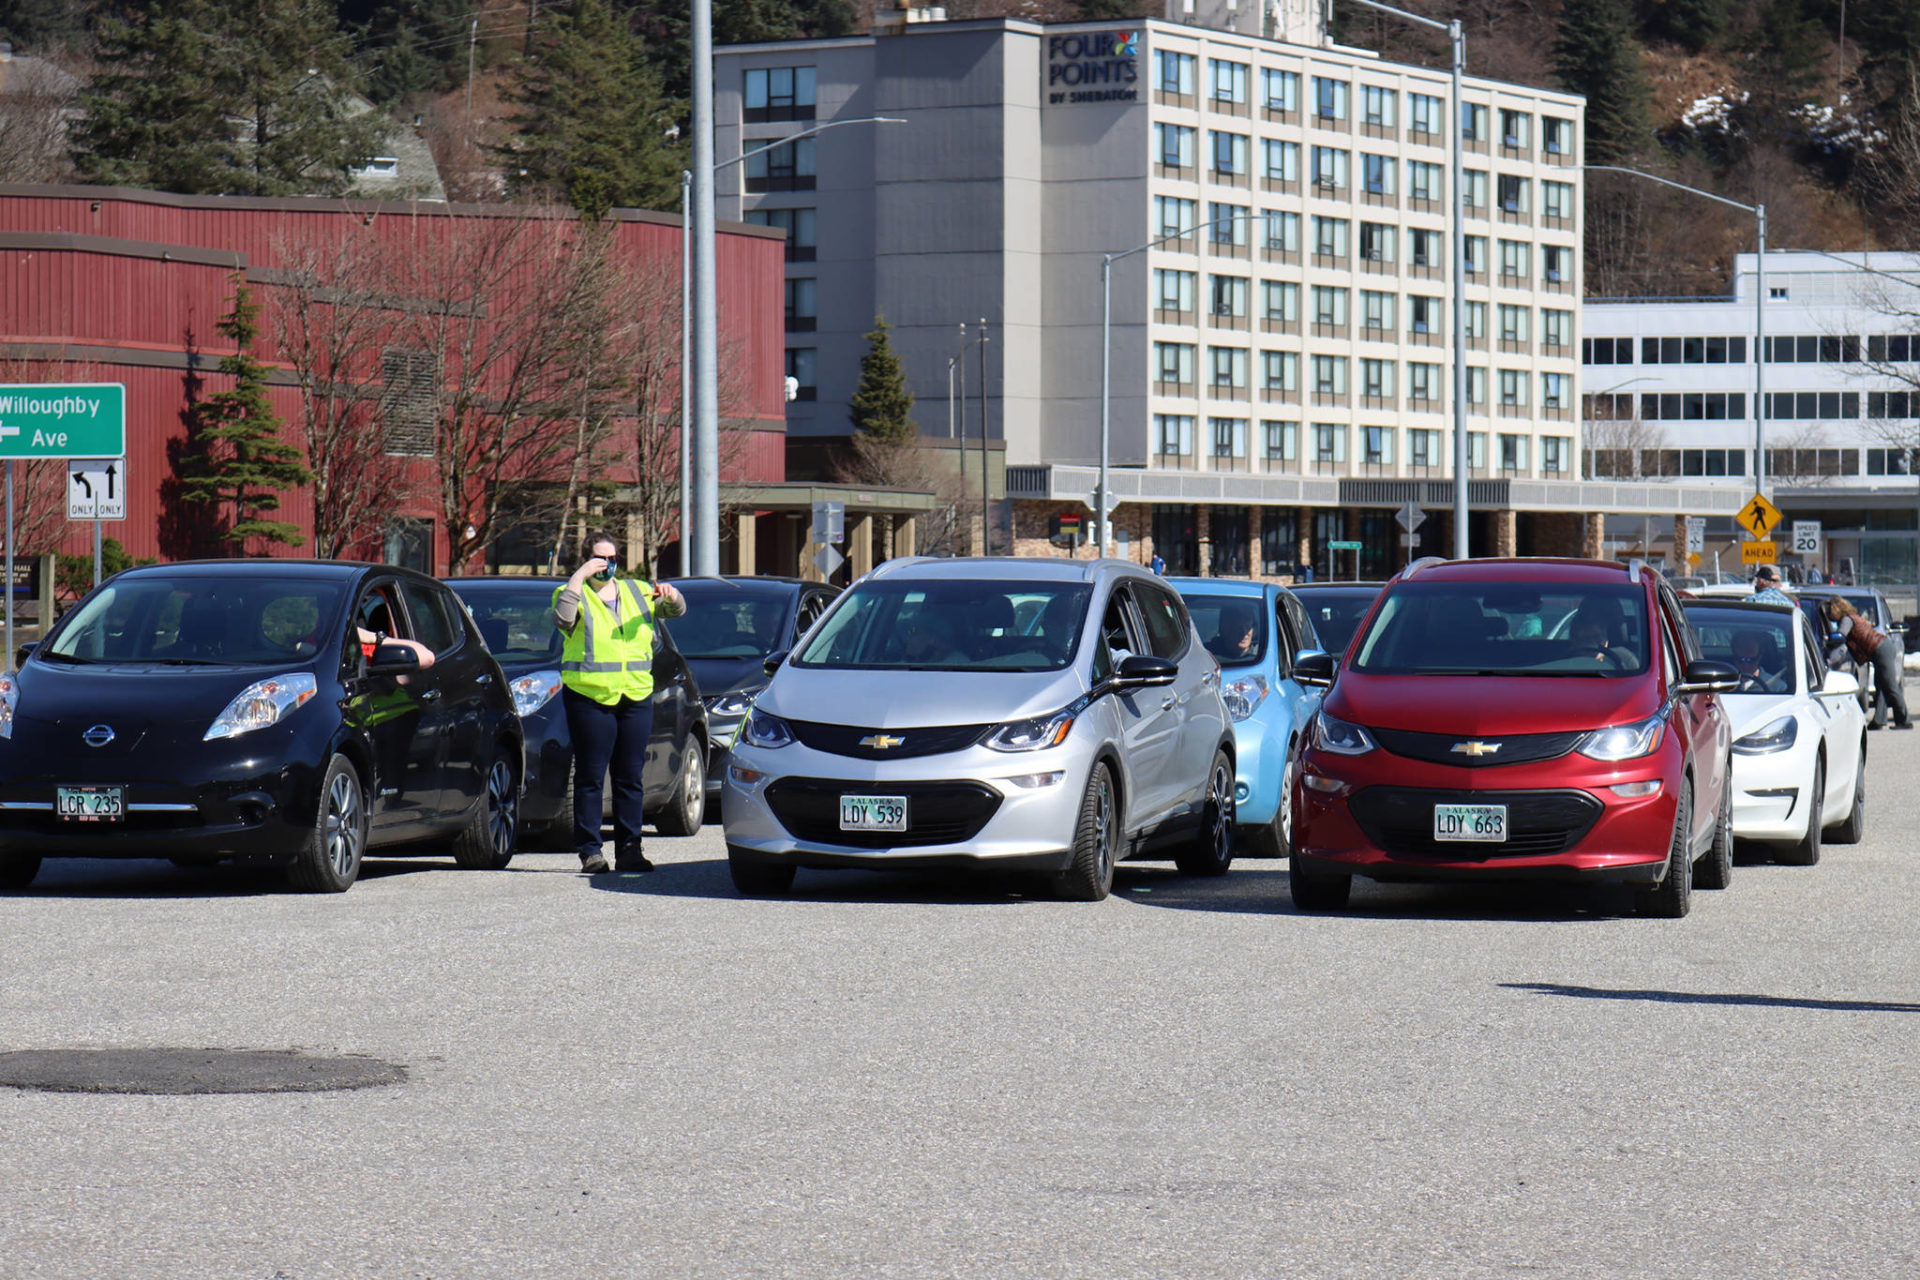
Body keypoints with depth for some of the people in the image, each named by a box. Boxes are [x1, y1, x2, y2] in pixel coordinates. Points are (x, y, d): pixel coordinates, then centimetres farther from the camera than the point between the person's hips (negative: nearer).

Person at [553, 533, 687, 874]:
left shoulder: (637, 592, 18)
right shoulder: (577, 594, 5)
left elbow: (676, 610, 18)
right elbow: (562, 618, -16)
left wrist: (670, 596, -5)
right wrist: (580, 577, -17)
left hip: (636, 696, 4)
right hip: (590, 697, -4)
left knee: (631, 777, 4)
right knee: (590, 776, -5)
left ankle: (629, 849, 7)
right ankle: (590, 850, -3)